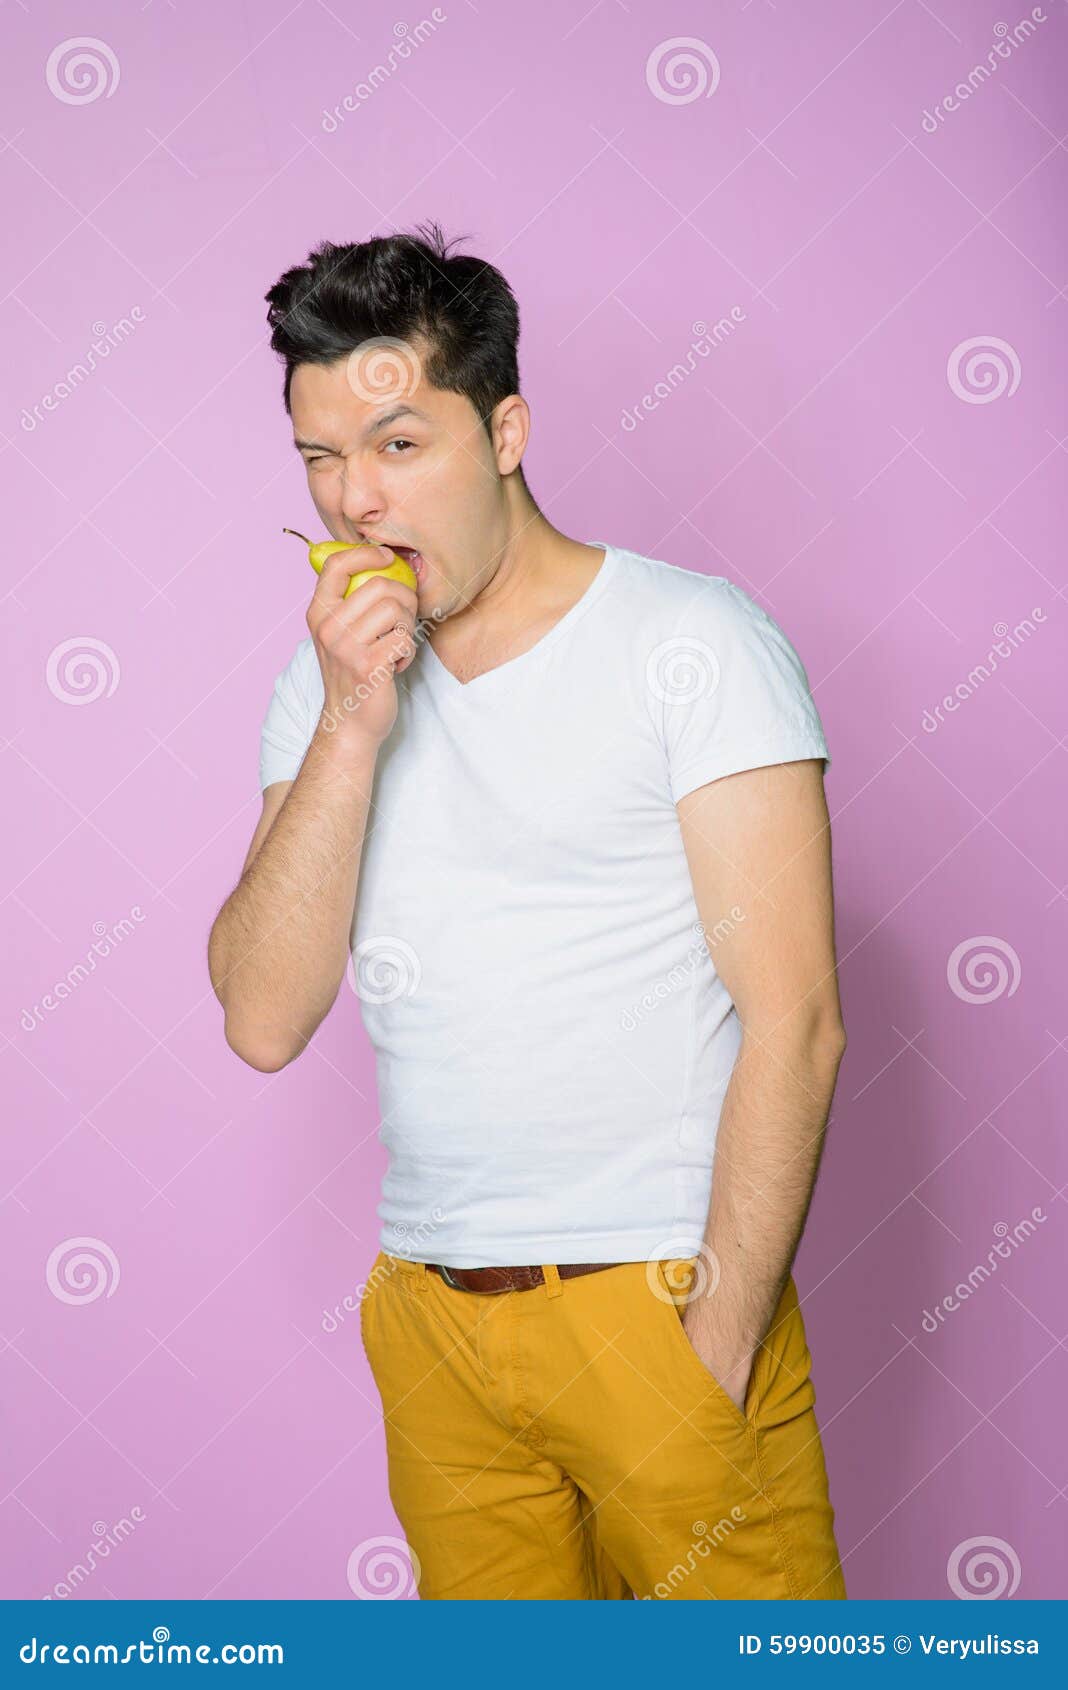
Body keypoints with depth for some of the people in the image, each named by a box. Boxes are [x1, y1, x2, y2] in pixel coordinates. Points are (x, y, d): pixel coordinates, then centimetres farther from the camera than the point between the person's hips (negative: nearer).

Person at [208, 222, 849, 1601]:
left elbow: (793, 1019, -12)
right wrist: (351, 726, -12)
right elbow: (266, 1020, -3)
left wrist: (722, 1339, -17)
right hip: (429, 1317, 5)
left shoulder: (695, 641, -8)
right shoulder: (327, 685, 7)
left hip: (661, 1296, -4)